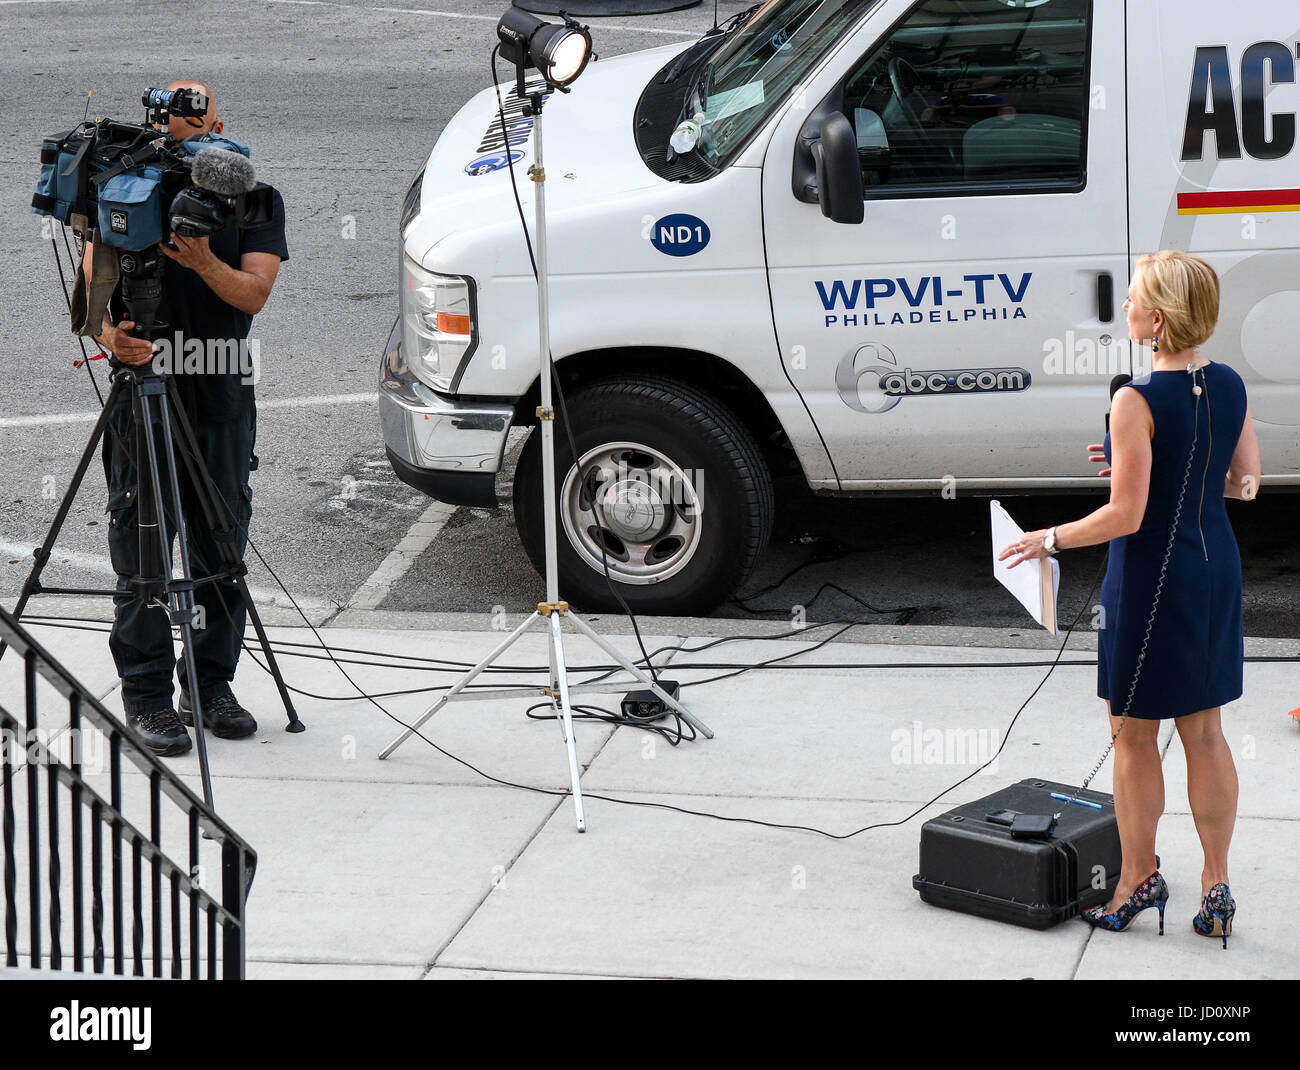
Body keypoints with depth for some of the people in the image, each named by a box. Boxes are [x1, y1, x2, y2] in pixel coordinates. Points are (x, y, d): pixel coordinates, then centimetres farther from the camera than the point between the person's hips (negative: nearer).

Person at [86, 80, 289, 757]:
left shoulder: (256, 200, 3)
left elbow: (254, 293, -9)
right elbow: (92, 279, -6)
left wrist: (205, 263, -28)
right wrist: (108, 332, -26)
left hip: (222, 393, 2)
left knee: (223, 542, 7)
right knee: (141, 544, -2)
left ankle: (213, 685, 18)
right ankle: (146, 695, 4)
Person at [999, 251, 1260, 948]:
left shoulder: (1138, 402, -21)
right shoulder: (1230, 387, 0)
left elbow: (1126, 517, -20)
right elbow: (1245, 482, 10)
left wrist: (1050, 540, -6)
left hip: (1152, 574, -7)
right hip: (1216, 566, 7)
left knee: (1133, 734, 10)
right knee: (1204, 733, 13)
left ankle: (1139, 877, 19)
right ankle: (1217, 888, 16)